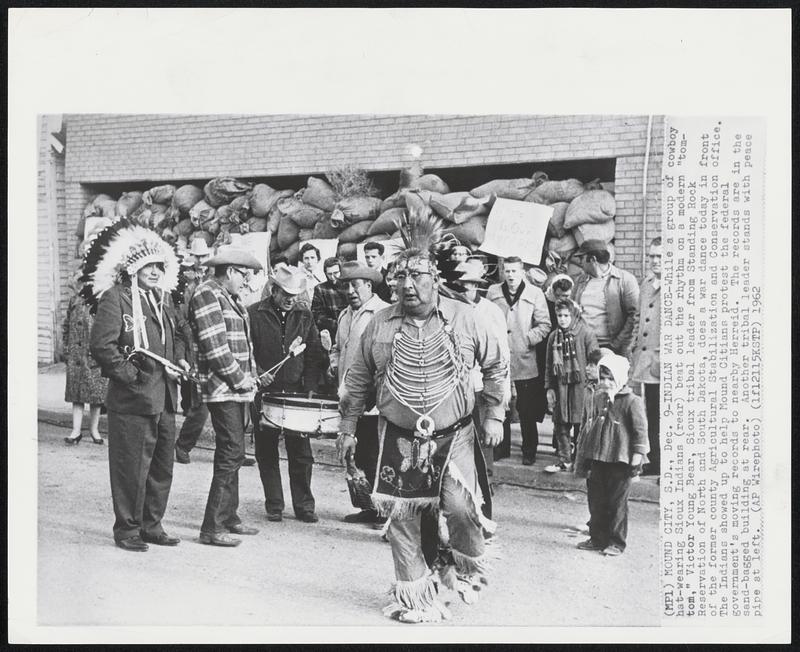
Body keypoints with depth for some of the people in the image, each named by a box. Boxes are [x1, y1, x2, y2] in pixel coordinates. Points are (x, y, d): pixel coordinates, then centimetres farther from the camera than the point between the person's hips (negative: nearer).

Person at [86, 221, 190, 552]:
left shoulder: (163, 301, 14)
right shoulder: (115, 299, -9)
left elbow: (177, 335, 29)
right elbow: (101, 346, -17)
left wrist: (179, 358, 10)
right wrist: (133, 375, -17)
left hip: (164, 400, 8)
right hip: (132, 400, -8)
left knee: (162, 466, 13)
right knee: (131, 468, 0)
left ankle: (152, 525, 26)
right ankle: (127, 529, 15)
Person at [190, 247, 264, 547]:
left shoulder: (231, 298, 19)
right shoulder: (207, 295, -12)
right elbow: (214, 347, -19)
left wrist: (251, 375, 9)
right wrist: (239, 379, -13)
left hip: (238, 389, 10)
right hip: (222, 389, -10)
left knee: (232, 455, 16)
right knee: (231, 455, -10)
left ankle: (228, 516, 27)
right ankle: (212, 527, -4)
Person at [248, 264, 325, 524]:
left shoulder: (304, 315, 7)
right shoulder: (255, 314, -1)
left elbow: (314, 354, 8)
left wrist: (310, 388, -1)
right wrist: (257, 373, -14)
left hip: (297, 392, 2)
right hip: (265, 391, -1)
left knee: (301, 452, 2)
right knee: (267, 452, 5)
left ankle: (304, 505, 13)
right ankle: (274, 506, 16)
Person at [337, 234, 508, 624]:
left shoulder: (463, 318, -4)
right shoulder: (380, 324, 0)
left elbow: (496, 365, 8)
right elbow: (358, 380, 9)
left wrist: (494, 415, 4)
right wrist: (348, 429, 11)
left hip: (453, 435, -2)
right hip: (399, 437, 2)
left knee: (460, 505, -17)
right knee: (402, 516, 4)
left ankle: (468, 569, 15)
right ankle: (414, 597, 22)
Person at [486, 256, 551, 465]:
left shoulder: (534, 293, 0)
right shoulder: (493, 292, 7)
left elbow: (544, 324, -1)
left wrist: (528, 339, -12)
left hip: (526, 362, -2)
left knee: (528, 411, 4)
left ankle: (529, 451, 17)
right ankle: (502, 447, 24)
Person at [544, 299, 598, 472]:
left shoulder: (586, 334, -5)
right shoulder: (553, 337, 9)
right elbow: (549, 365, 13)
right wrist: (549, 388, 9)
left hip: (580, 383, -4)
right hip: (560, 384, 4)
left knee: (581, 425, 1)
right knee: (561, 425, 8)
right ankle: (564, 460, 18)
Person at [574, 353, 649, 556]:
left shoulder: (632, 402, -10)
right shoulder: (599, 398, 10)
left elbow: (640, 431, -9)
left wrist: (637, 458, -12)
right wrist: (585, 456, 20)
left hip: (620, 461, -6)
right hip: (598, 459, 6)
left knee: (617, 503, 2)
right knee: (596, 500, 11)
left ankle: (616, 542, 13)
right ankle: (597, 538, 23)